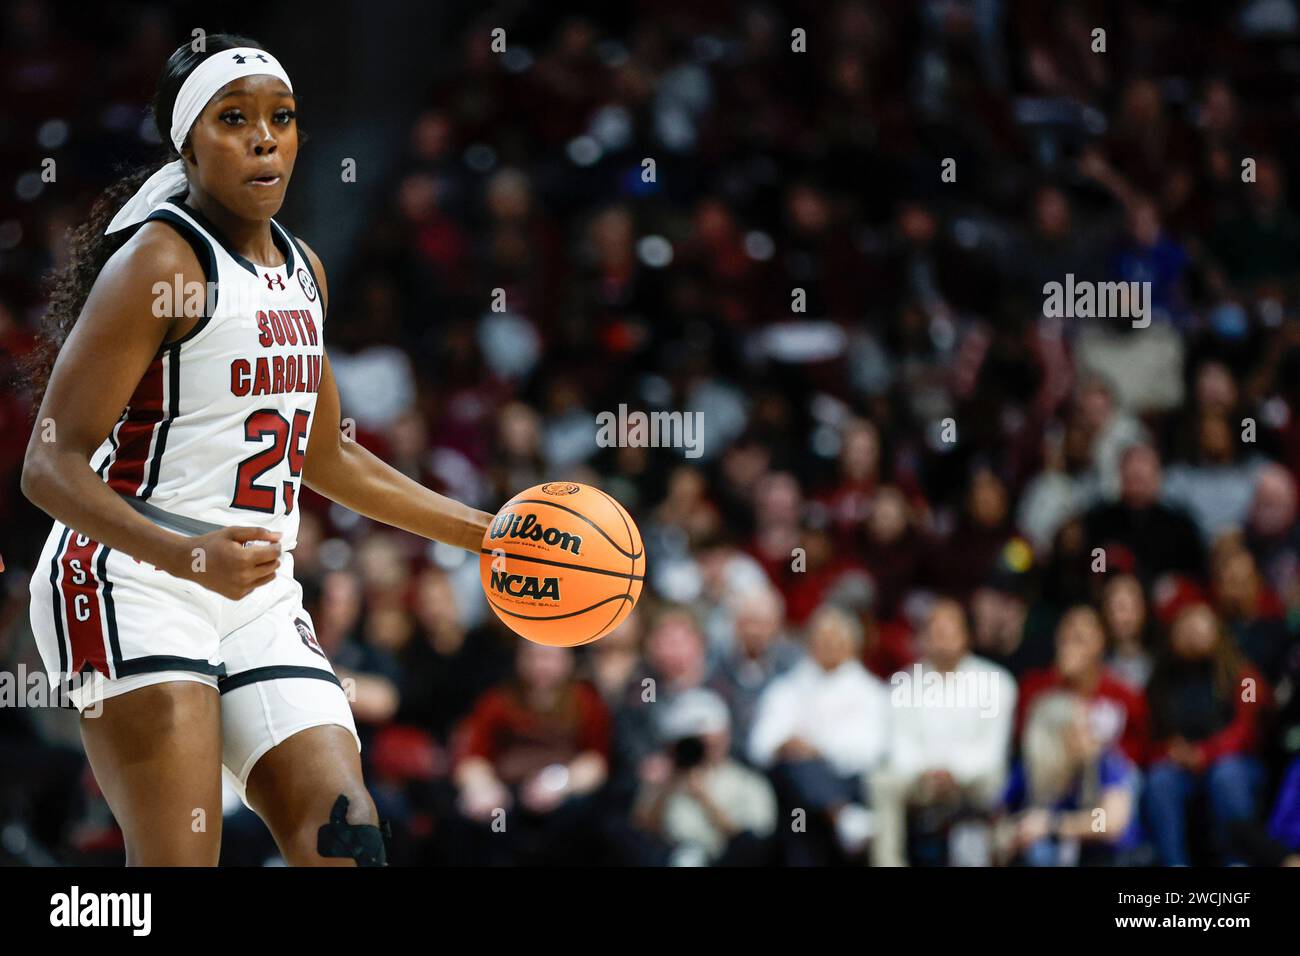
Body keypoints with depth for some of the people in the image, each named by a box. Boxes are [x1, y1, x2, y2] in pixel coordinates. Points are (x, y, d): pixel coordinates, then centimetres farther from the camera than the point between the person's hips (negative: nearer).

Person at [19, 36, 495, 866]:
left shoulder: (302, 270, 15)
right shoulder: (161, 261, -11)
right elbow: (50, 466, -17)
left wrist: (486, 532, 27)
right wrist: (185, 555, -32)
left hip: (260, 601, 8)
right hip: (132, 587, -8)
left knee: (346, 836, -3)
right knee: (180, 858, -19)